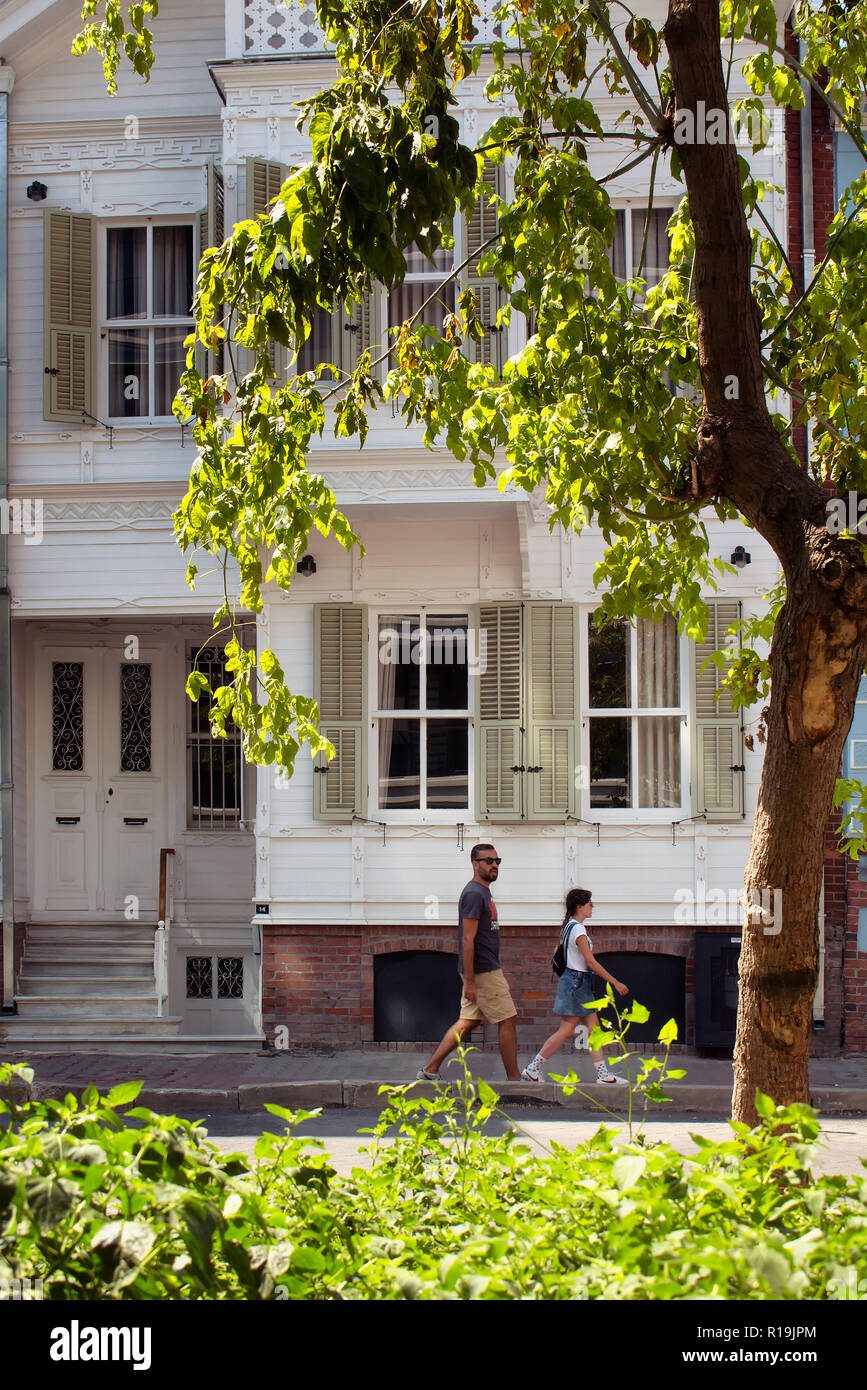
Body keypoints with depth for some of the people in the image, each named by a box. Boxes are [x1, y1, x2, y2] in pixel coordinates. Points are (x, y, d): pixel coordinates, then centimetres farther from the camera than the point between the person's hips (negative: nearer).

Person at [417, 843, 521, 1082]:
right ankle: (514, 1079, 4)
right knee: (507, 1020, -3)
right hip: (483, 972, -10)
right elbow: (467, 940, -20)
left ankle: (430, 1070, 11)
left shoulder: (483, 892, 18)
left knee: (468, 1022, 10)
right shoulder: (474, 894, -15)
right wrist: (470, 981, -22)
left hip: (482, 969, 10)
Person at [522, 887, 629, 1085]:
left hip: (576, 981, 10)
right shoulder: (578, 929, -17)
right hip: (577, 982, -10)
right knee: (566, 1030, -6)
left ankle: (603, 1072, 8)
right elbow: (591, 962, -20)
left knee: (593, 1027, 8)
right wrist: (615, 982, -17)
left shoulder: (569, 926, 12)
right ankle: (533, 1068, -2)